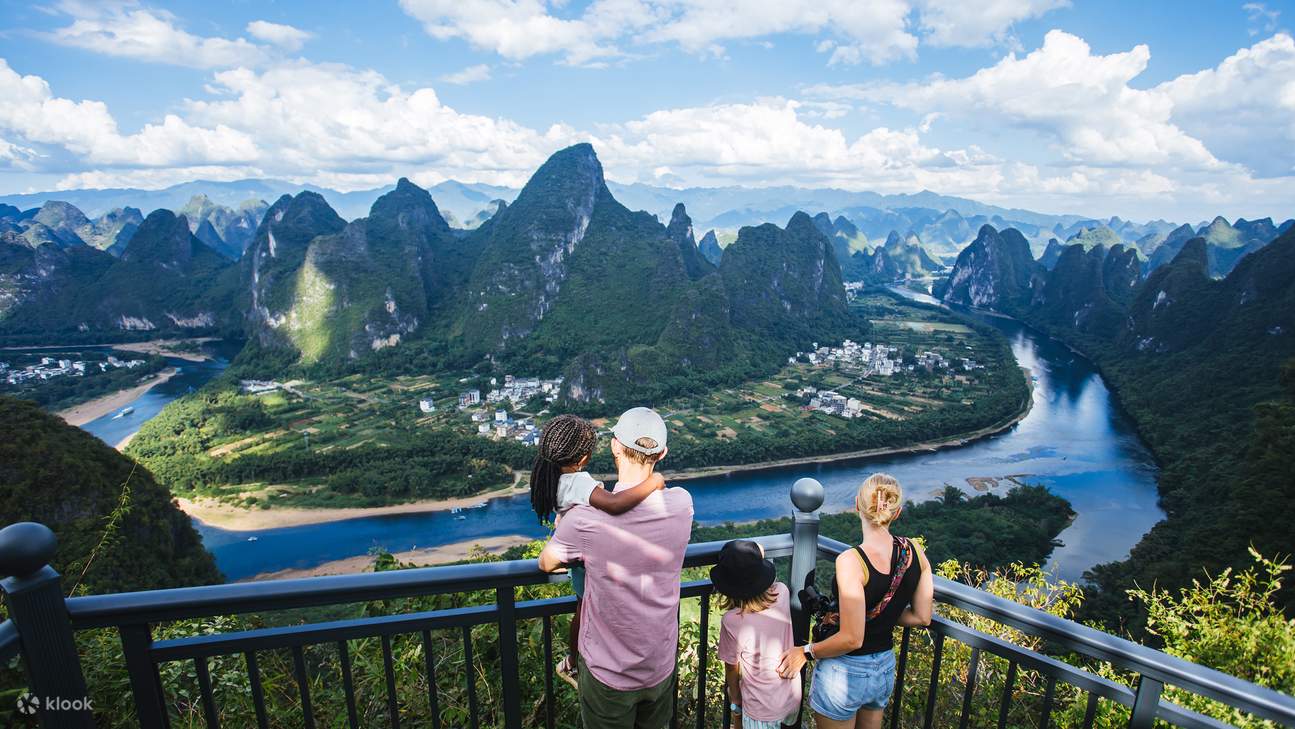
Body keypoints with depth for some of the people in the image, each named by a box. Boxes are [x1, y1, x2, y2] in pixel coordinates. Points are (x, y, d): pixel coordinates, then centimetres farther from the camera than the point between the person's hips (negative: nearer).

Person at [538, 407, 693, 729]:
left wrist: (562, 527, 13)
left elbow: (545, 564, -6)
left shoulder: (584, 519, -27)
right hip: (661, 667, 3)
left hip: (607, 673, -3)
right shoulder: (682, 504, -17)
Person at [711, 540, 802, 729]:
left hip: (762, 711, -5)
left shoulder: (732, 621, -26)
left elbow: (732, 668, -10)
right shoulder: (782, 592, -16)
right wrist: (756, 562, 9)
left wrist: (735, 701, 7)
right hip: (793, 699, 5)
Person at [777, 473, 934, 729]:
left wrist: (806, 651, -12)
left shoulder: (851, 561, -29)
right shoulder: (915, 553, -10)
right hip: (885, 668, 6)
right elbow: (922, 617, 1)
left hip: (845, 673, -6)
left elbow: (852, 639, -26)